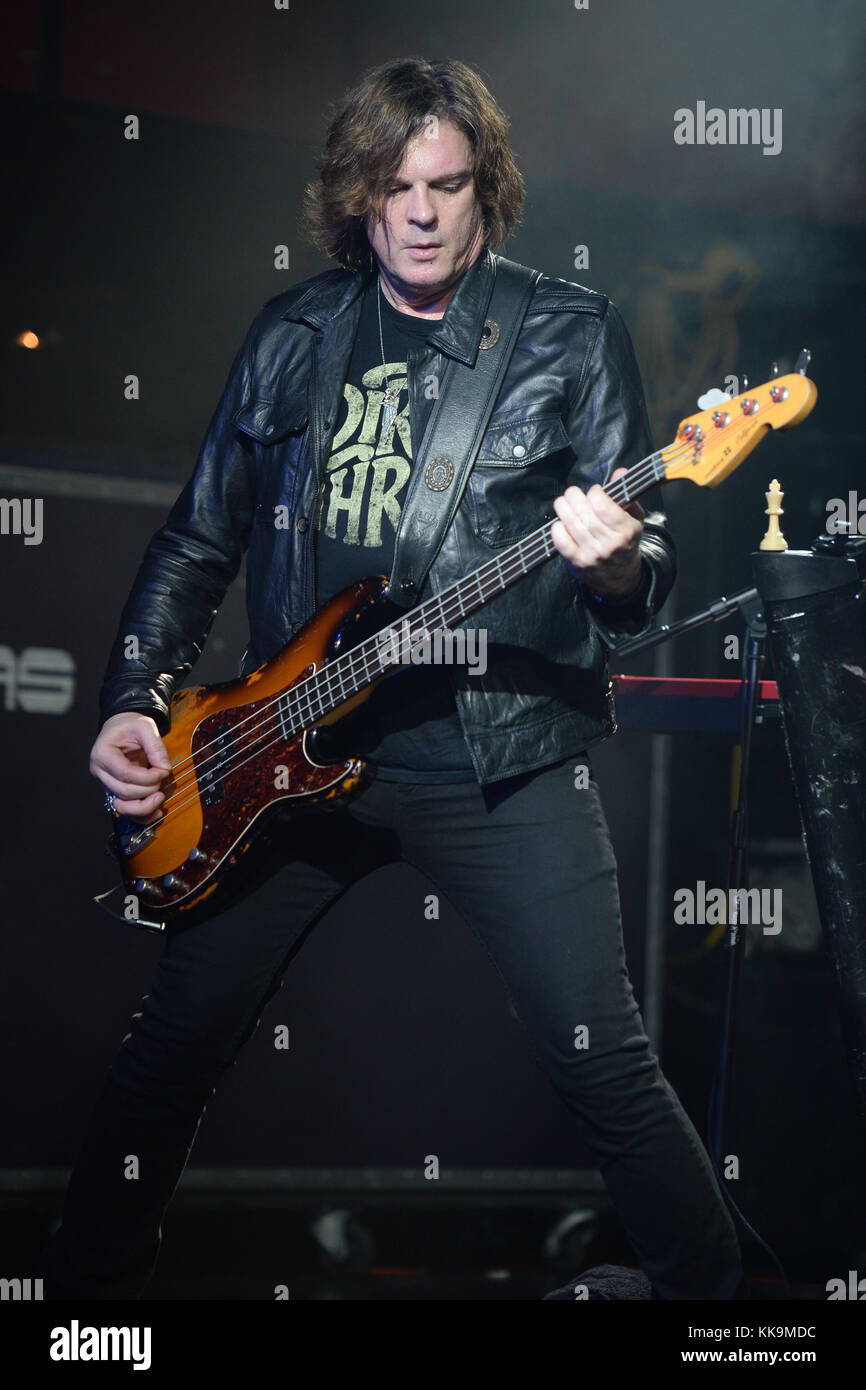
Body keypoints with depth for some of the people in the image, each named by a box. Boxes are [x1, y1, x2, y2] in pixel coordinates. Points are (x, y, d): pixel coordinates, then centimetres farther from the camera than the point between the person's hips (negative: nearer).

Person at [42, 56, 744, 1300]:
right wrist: (133, 705, 3)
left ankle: (712, 1293, 10)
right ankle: (87, 1288, 24)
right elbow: (197, 540, 15)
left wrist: (620, 565, -25)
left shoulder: (571, 336, 2)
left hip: (500, 759, -3)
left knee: (604, 1065, -8)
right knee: (174, 1043, 5)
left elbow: (649, 580, -1)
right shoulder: (292, 338, 10)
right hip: (298, 747, 3)